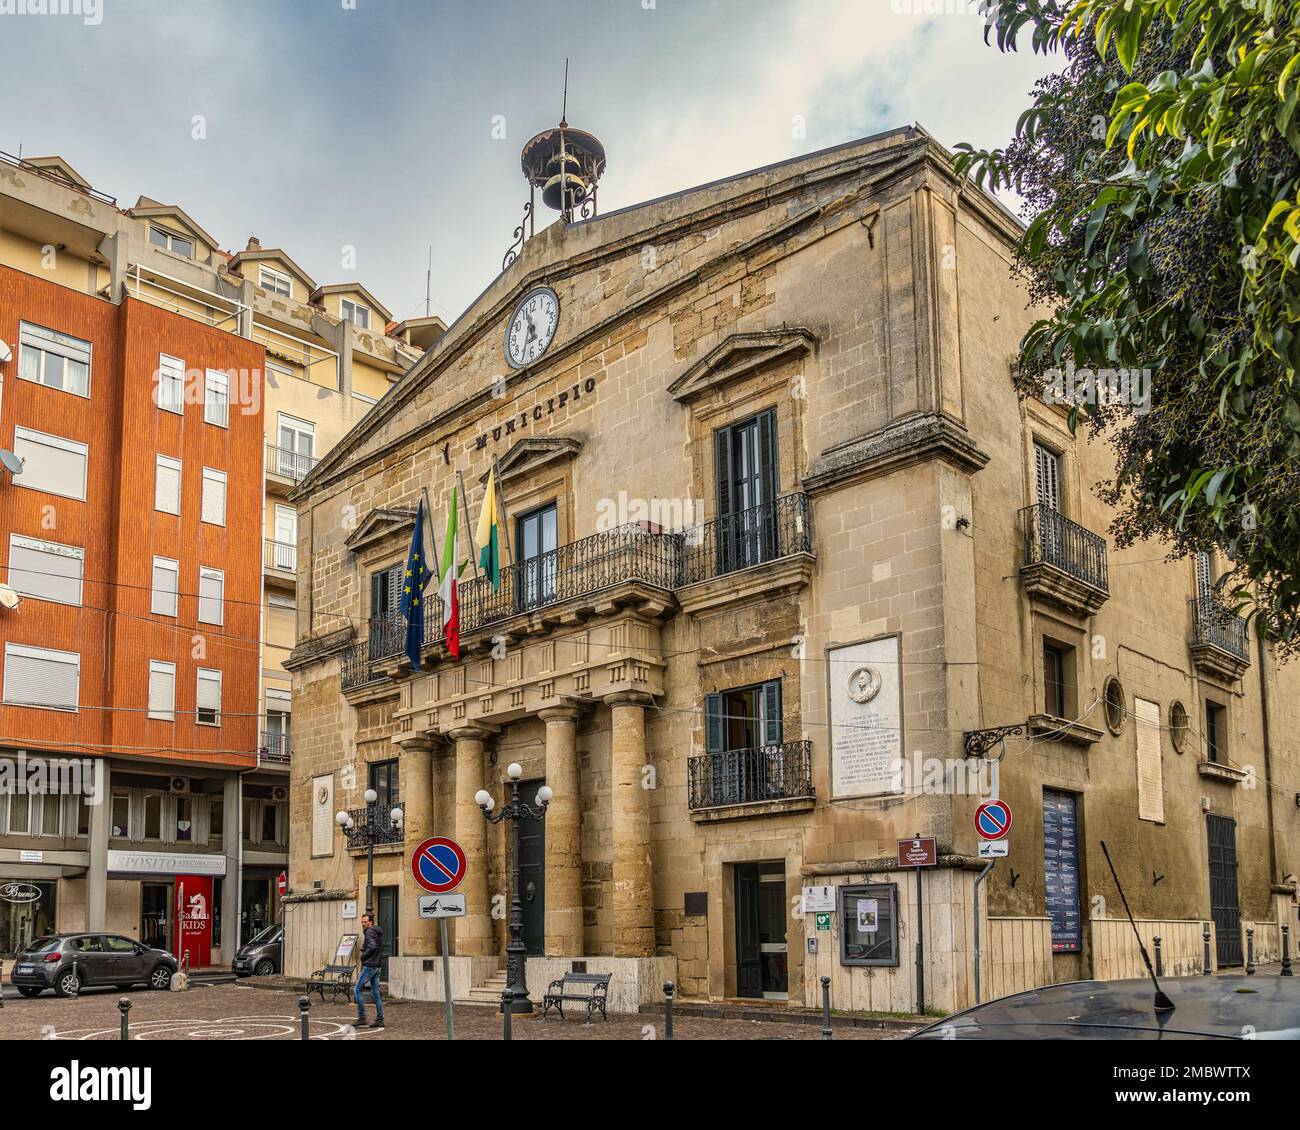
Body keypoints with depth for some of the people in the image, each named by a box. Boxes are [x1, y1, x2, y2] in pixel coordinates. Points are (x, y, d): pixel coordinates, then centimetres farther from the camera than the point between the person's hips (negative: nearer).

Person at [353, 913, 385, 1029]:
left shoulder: (369, 932, -12)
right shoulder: (378, 932, 16)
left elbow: (372, 947, -26)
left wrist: (363, 956, -12)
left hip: (369, 966, -9)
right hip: (377, 966, 9)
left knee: (358, 989, -3)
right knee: (376, 992, 9)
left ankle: (362, 1018, -6)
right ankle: (380, 1020, 7)